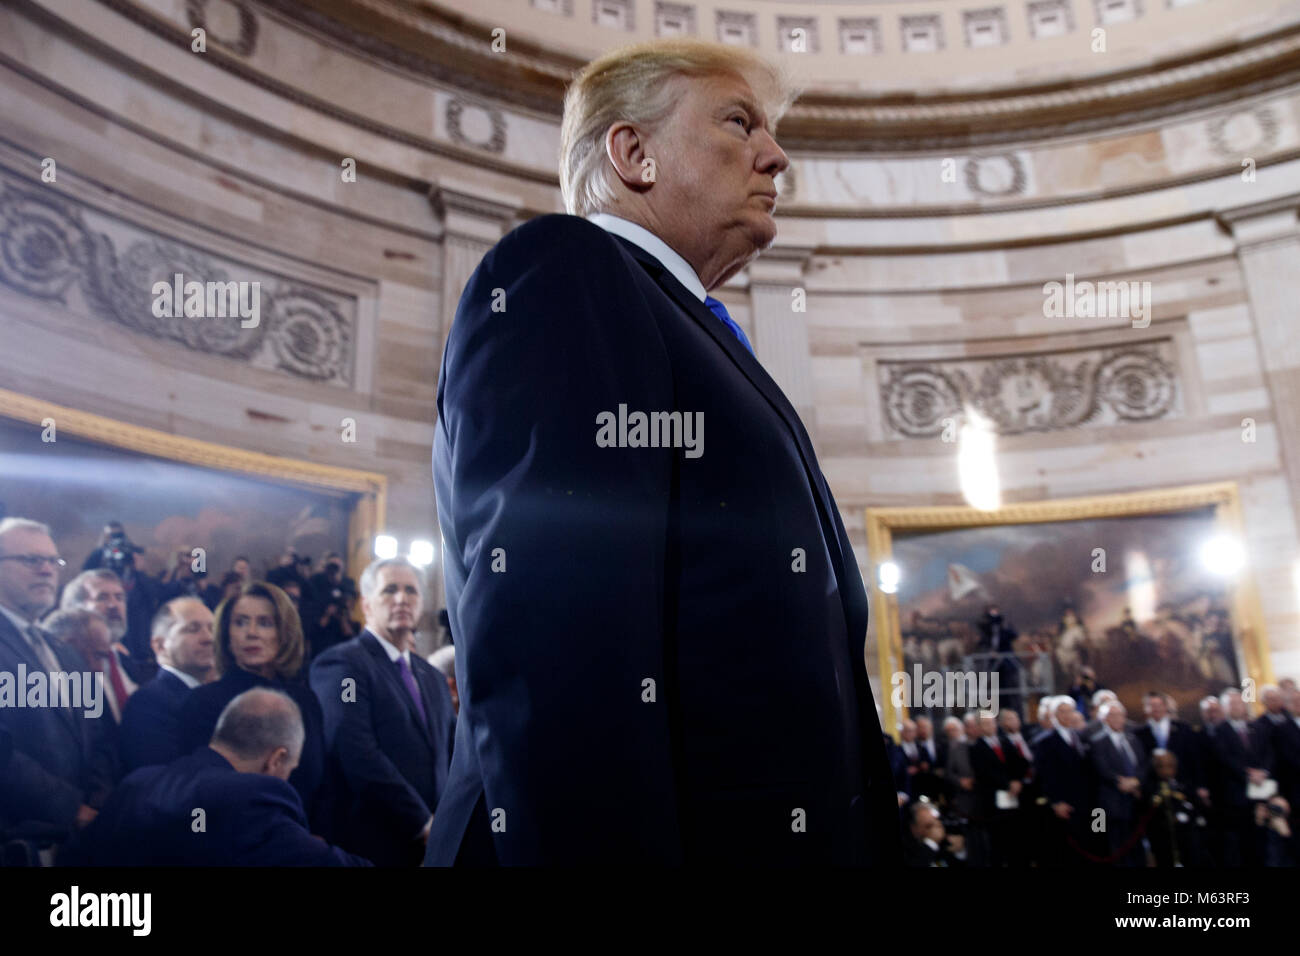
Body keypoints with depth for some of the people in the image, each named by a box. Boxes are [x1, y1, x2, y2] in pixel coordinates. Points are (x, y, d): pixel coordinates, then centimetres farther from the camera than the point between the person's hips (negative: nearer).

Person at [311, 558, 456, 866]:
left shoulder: (433, 678, 14)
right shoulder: (341, 664, -9)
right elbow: (358, 757, -19)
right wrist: (423, 824, -16)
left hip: (434, 844, 6)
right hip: (373, 847, -6)